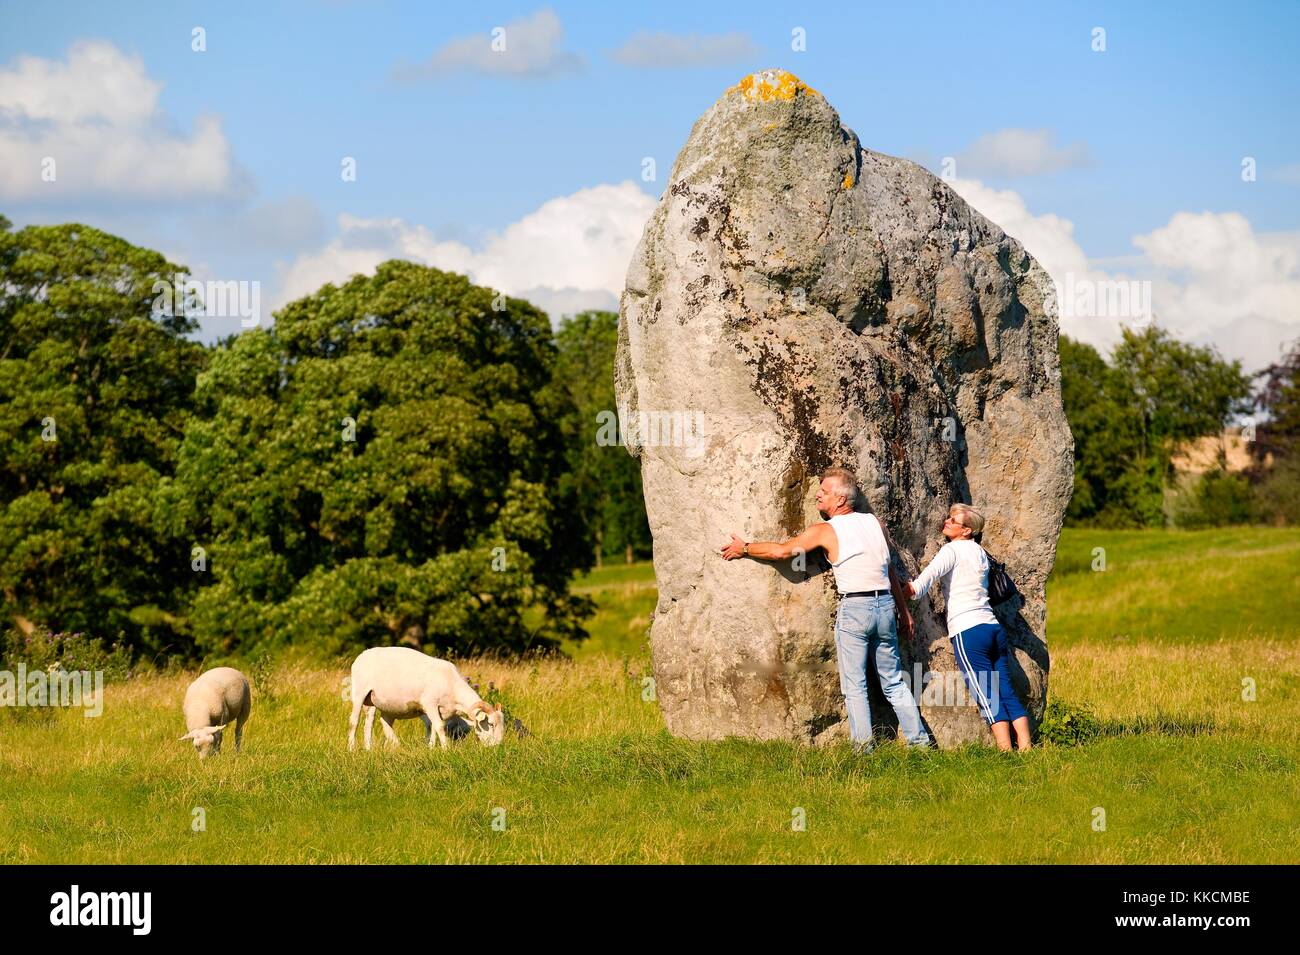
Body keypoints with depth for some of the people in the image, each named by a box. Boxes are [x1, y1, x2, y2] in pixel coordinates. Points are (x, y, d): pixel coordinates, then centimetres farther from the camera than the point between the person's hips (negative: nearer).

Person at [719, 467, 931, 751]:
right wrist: (903, 610, 25)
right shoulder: (874, 523, 11)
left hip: (855, 608, -5)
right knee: (893, 682, 12)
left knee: (854, 685, 1)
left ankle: (863, 746, -4)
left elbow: (782, 551, 0)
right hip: (885, 604, 5)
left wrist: (744, 548, 15)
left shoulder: (825, 531, -3)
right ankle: (919, 740, 10)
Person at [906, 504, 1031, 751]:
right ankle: (1026, 746, 2)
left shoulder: (952, 549, -3)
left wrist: (914, 589, -36)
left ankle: (1006, 750, -13)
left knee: (987, 698, -8)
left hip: (968, 631, -7)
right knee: (1007, 693, 6)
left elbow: (932, 572, -22)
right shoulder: (979, 552, 21)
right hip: (994, 627, 7)